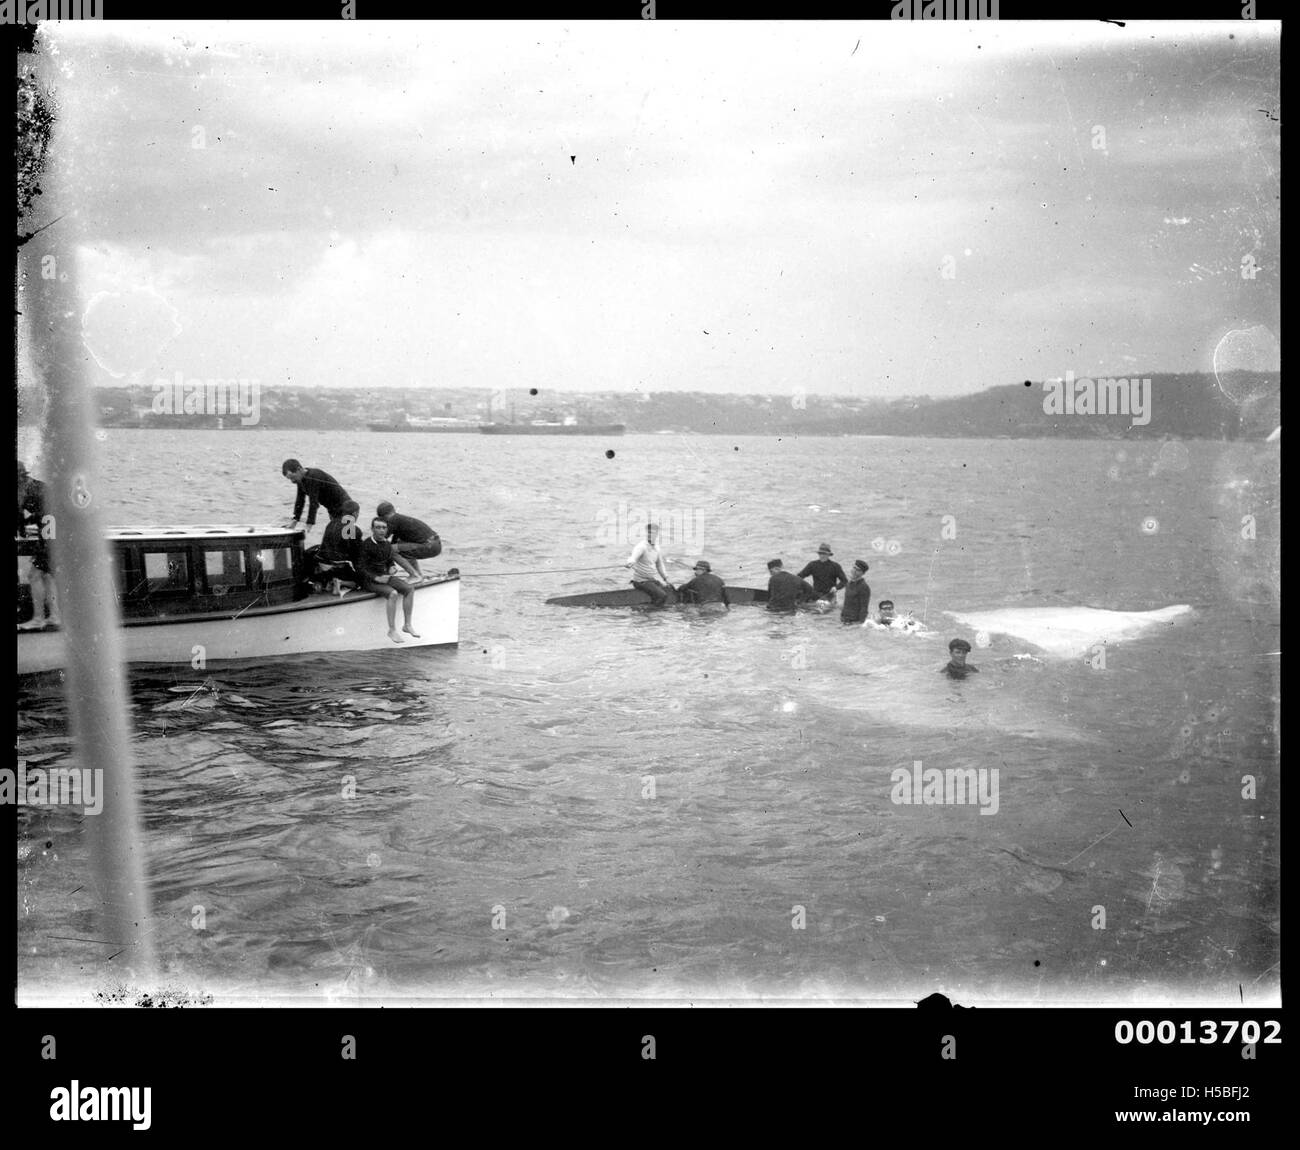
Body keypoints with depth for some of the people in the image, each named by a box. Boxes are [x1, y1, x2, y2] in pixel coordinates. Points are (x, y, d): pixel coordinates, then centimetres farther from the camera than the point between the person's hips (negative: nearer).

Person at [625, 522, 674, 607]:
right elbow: (634, 555, -42)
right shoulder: (642, 546, -20)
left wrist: (665, 578, 20)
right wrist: (630, 562, -65)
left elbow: (659, 564, 20)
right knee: (662, 595, -21)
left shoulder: (655, 548, 6)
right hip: (641, 581, -9)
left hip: (653, 579, 9)